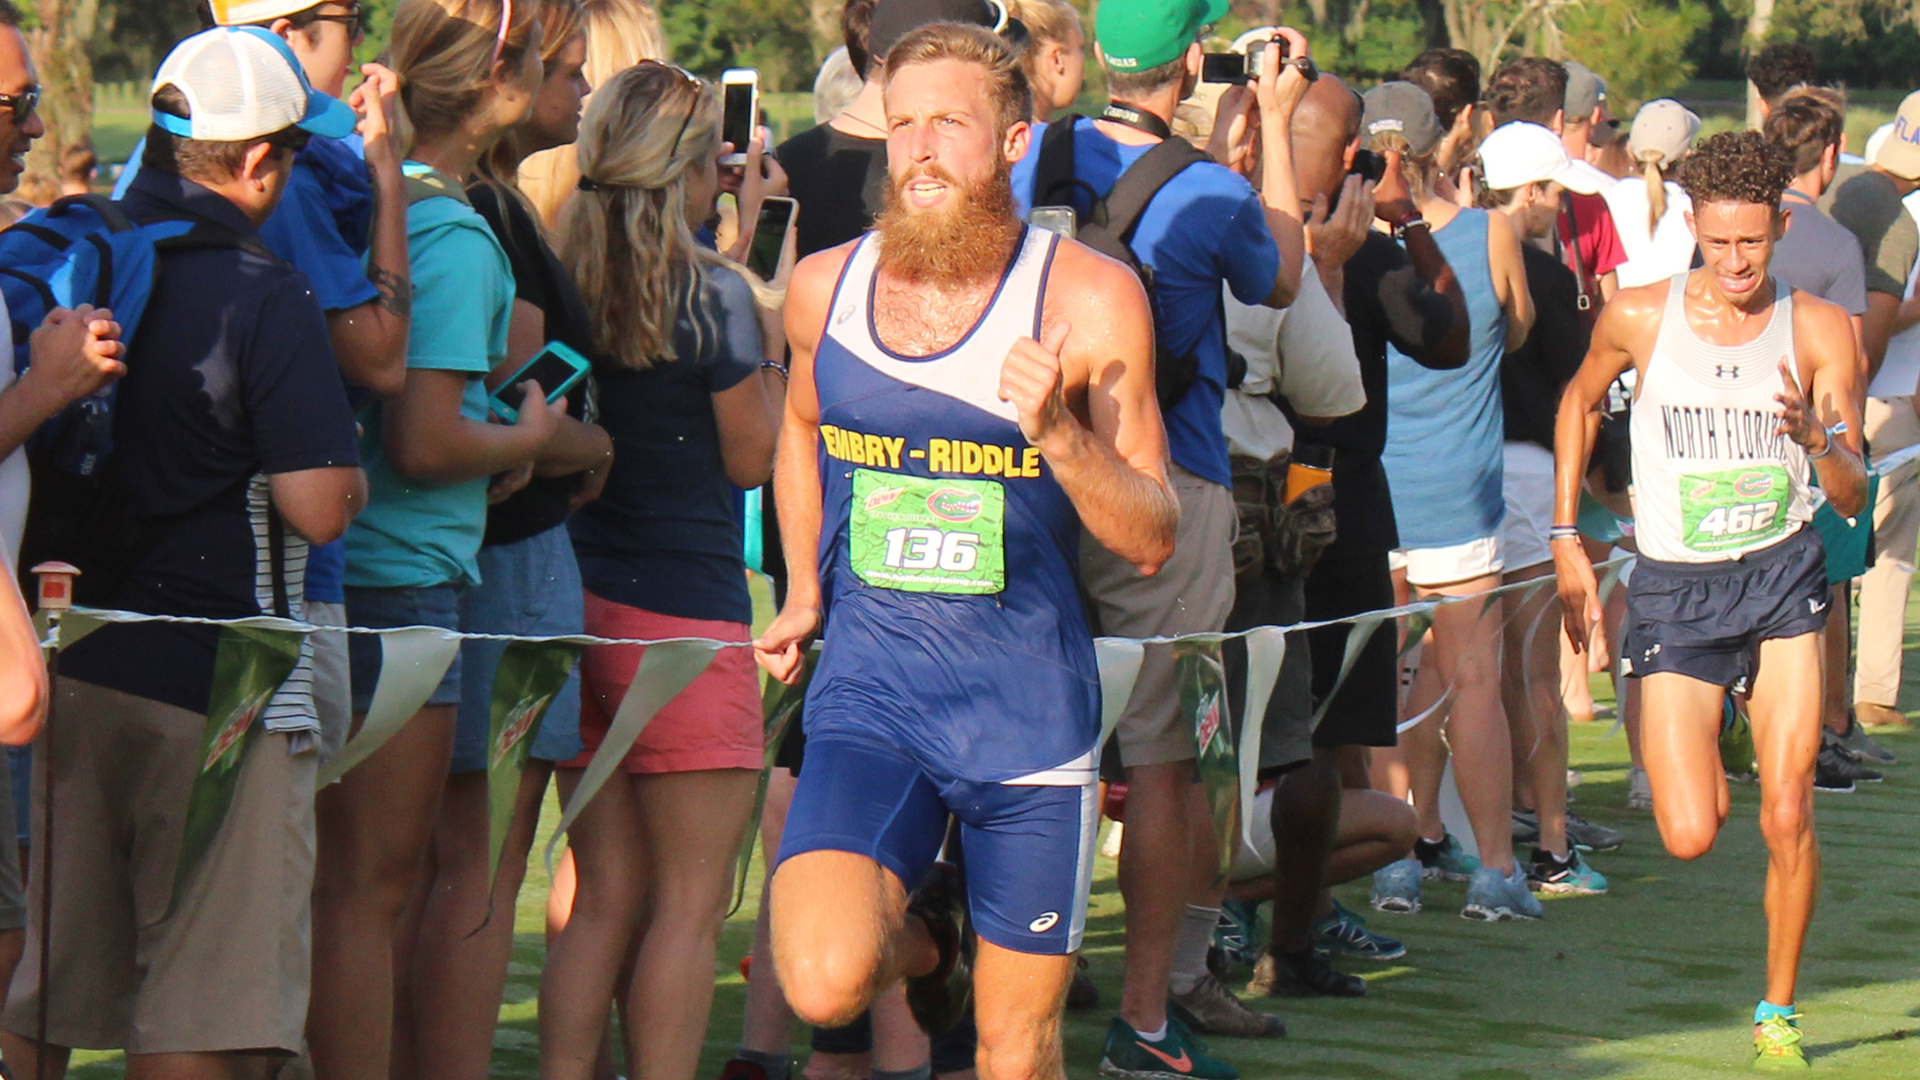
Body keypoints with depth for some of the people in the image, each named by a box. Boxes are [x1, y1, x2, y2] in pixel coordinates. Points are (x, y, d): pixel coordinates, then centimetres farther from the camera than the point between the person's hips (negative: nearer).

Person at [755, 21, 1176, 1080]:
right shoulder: (824, 287, 3)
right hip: (869, 693, 1)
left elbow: (1152, 539, -7)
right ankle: (920, 934, 14)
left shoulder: (1089, 298, -6)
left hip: (1028, 705, -1)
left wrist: (1058, 432, -23)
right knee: (824, 982, -21)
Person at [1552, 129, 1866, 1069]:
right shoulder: (1638, 318, -4)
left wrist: (1818, 439, -27)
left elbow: (1852, 499, -4)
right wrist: (1566, 542, 13)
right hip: (1674, 588, 0)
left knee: (1787, 817, -10)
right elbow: (1579, 403, 17)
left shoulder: (1818, 329, -4)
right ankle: (1702, 754, 31)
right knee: (1689, 838, -7)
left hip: (1781, 577, 0)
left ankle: (1778, 1012, 10)